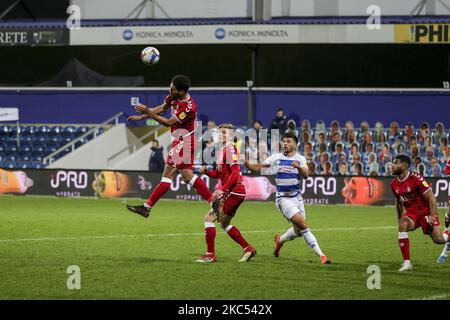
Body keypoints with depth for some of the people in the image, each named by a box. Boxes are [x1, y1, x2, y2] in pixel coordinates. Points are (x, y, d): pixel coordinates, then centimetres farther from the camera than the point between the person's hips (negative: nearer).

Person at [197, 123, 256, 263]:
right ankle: (248, 249, 22)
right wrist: (207, 171, 4)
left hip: (234, 192, -10)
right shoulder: (223, 150, 17)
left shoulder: (230, 149, -13)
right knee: (224, 224, 19)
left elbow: (235, 173, -20)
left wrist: (222, 190, -24)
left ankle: (210, 255, -9)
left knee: (209, 218, -10)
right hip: (231, 193, 10)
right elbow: (219, 174, 23)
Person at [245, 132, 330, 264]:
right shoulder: (276, 158, 0)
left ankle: (280, 240, 36)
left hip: (296, 197, 3)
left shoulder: (300, 159, 1)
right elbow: (259, 167, -4)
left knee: (298, 230, 5)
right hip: (283, 198, -3)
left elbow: (305, 175, -16)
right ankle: (320, 254, -18)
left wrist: (299, 167, -36)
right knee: (301, 223, -20)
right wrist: (247, 163, -22)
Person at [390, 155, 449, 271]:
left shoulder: (416, 179, -20)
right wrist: (400, 220, 18)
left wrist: (432, 216, -22)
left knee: (438, 239, -12)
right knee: (403, 225, -28)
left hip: (426, 212, -4)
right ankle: (407, 263, -26)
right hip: (411, 213, 4)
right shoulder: (394, 184, 2)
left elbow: (431, 197, -18)